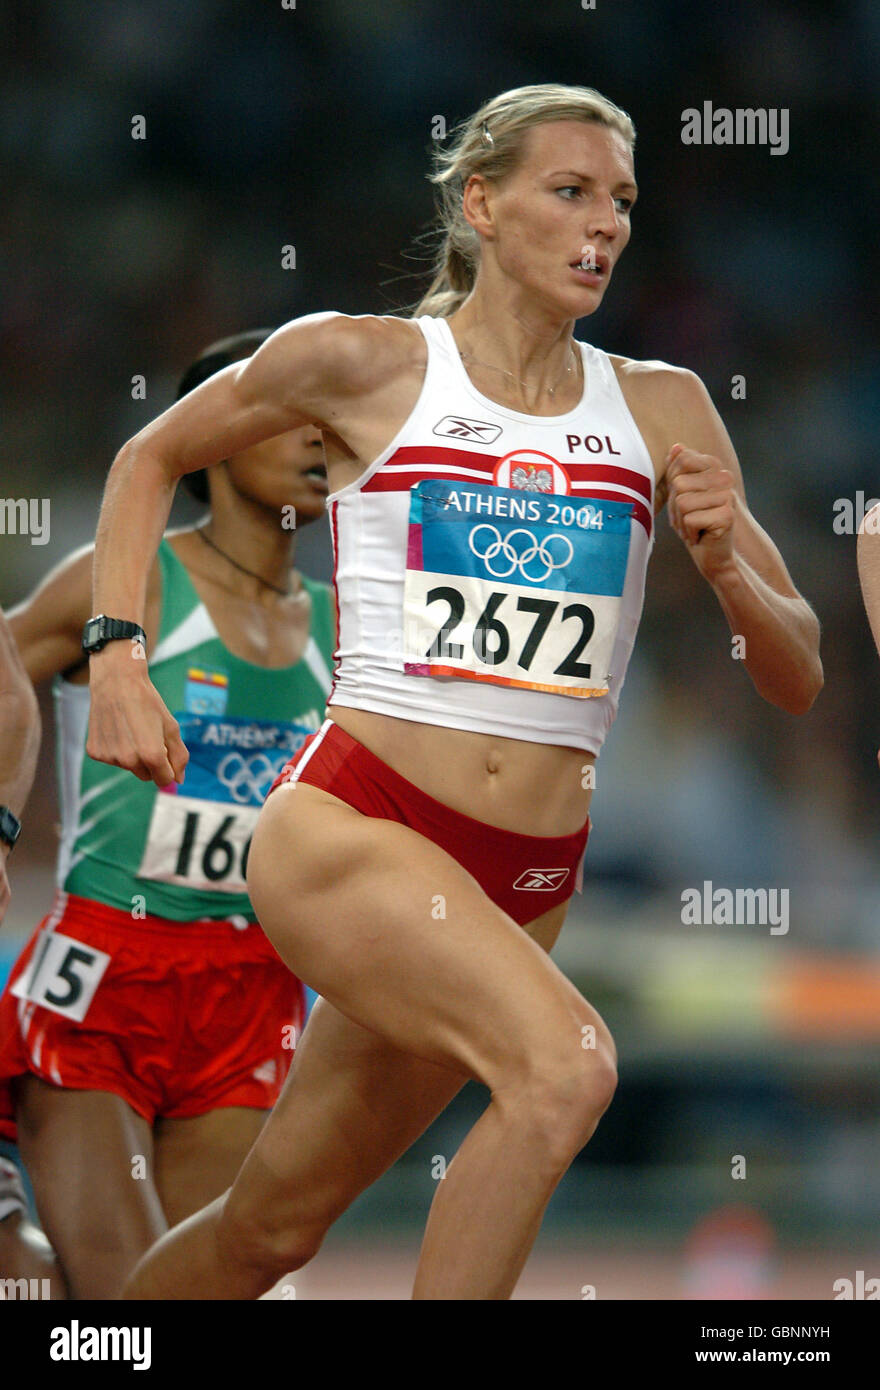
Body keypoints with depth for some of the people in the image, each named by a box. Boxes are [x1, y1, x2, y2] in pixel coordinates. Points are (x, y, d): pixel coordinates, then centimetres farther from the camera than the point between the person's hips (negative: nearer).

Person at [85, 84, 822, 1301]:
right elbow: (151, 460, 16)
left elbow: (798, 679, 11)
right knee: (565, 1064, -30)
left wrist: (723, 566, -9)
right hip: (349, 829, -5)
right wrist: (117, 655, 3)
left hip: (527, 878, 5)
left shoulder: (661, 412, 8)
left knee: (275, 1222, 12)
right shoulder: (364, 365, 0)